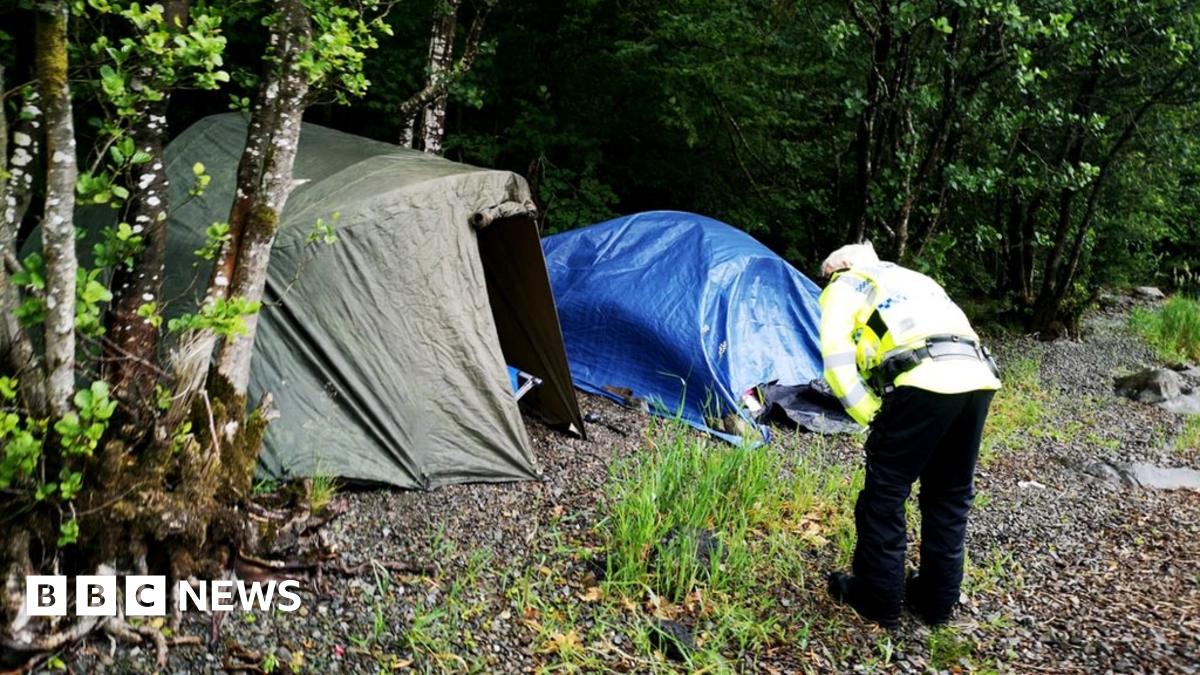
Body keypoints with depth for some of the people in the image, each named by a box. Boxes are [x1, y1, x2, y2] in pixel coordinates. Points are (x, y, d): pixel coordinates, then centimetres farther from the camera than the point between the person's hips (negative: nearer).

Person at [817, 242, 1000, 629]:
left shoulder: (845, 285, 19)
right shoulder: (917, 279, 38)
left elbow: (836, 354, 3)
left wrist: (872, 416, 6)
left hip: (925, 382, -7)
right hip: (978, 377, 7)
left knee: (885, 494, 9)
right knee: (951, 494, 20)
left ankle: (877, 600, 19)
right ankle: (937, 599, 31)